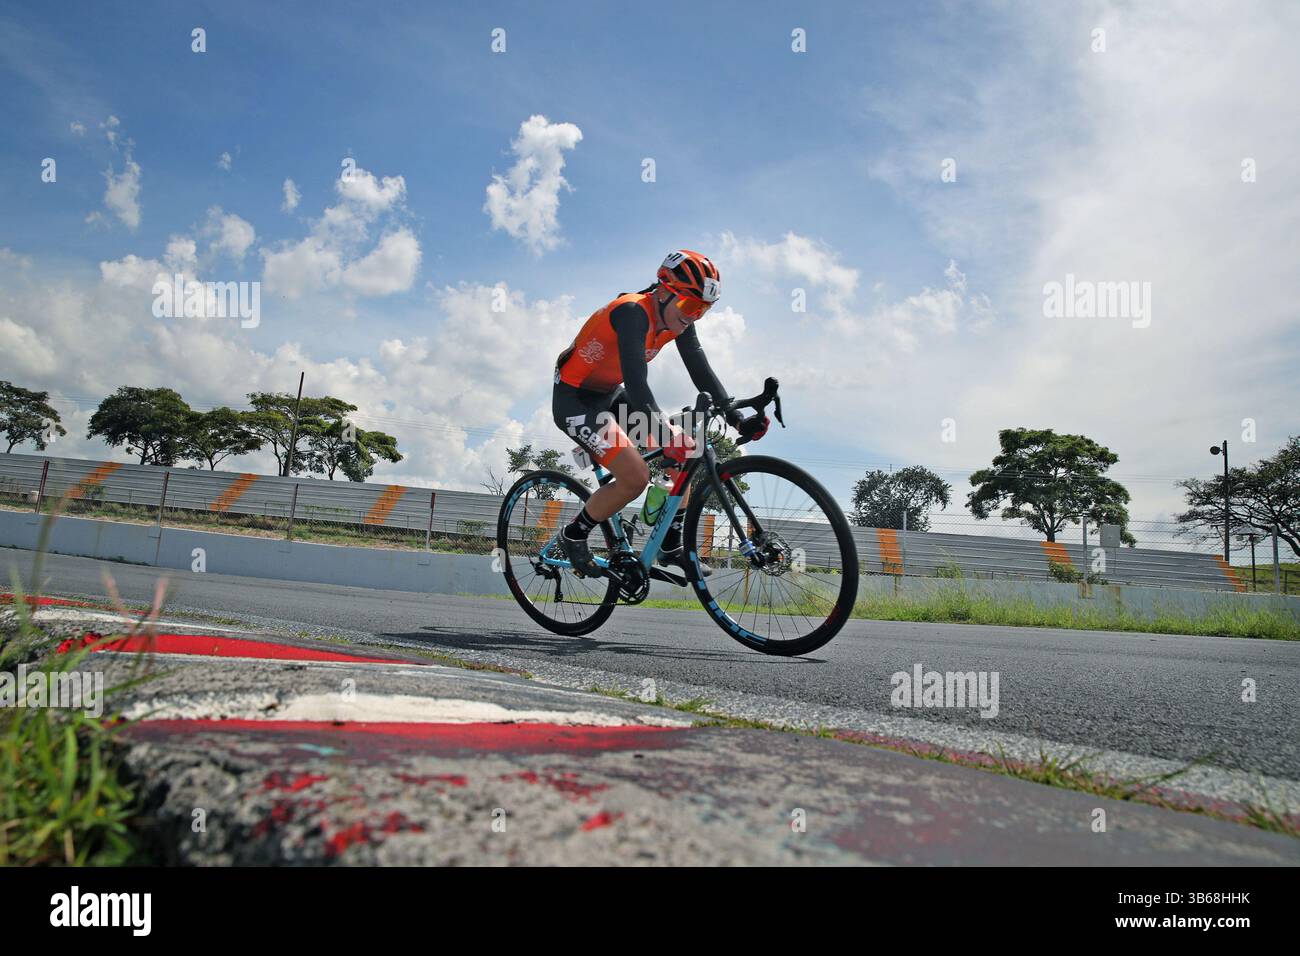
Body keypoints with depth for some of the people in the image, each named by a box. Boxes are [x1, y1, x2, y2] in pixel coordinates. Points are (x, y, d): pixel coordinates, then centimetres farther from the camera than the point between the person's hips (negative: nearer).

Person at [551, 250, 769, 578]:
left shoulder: (678, 320, -3)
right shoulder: (633, 312, -28)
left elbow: (702, 372, -4)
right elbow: (636, 383, -39)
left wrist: (736, 419, -15)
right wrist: (666, 436, -49)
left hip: (610, 395, 9)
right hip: (574, 400, -9)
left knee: (685, 455, -1)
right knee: (636, 477, -22)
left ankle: (672, 546, 10)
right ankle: (574, 535, 2)